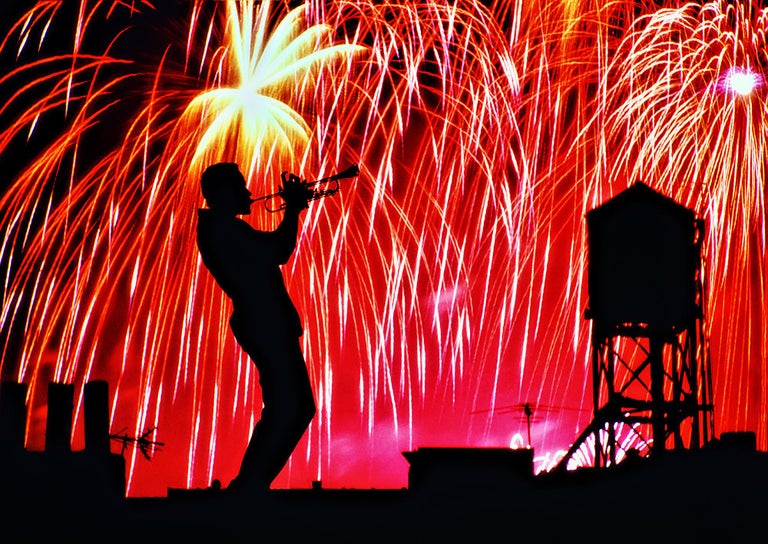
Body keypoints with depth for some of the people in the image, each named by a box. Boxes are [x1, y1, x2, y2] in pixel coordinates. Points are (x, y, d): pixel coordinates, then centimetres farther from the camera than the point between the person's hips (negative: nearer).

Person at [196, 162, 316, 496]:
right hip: (264, 326, -11)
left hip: (271, 326, 11)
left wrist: (293, 211, 19)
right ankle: (247, 488, -9)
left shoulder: (226, 228, 23)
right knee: (283, 411, -14)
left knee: (298, 409, 11)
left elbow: (278, 251, 27)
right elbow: (275, 251, -15)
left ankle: (250, 486, 14)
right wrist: (294, 210, -2)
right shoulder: (218, 227, -9)